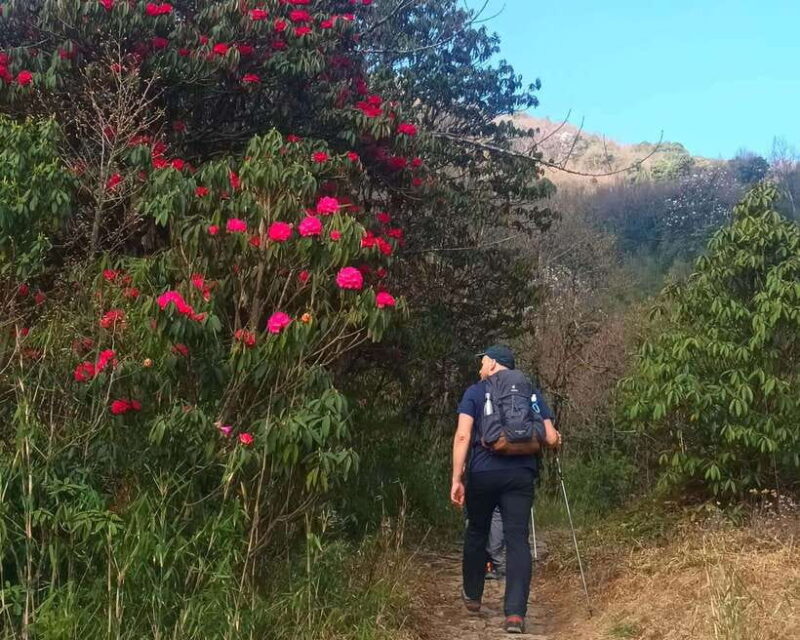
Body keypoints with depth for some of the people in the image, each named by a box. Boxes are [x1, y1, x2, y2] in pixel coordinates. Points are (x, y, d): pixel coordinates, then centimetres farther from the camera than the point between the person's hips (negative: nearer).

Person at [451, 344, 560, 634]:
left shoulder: (475, 392, 5)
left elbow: (463, 436, -7)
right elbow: (552, 439, 6)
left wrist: (457, 479, -7)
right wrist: (553, 438, 30)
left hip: (483, 473, -1)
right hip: (520, 474, 1)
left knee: (477, 532, 18)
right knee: (517, 538, -2)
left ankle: (472, 596, 33)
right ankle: (515, 613, -13)